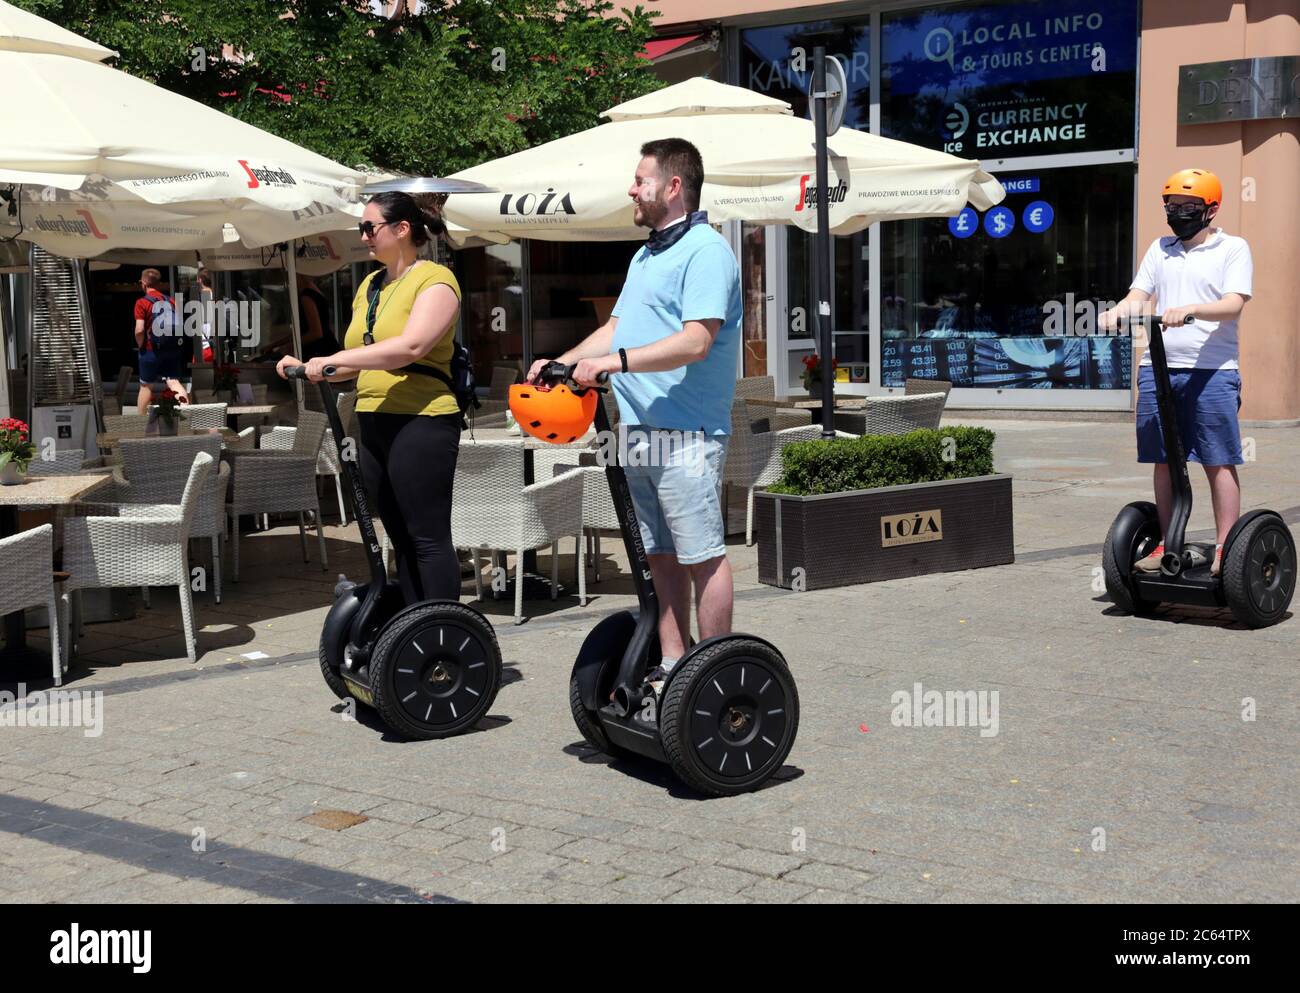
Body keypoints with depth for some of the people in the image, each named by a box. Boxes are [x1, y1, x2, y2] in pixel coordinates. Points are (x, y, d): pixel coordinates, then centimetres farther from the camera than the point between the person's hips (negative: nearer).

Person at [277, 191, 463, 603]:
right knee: (401, 539, 12)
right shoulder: (370, 285, 17)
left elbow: (410, 346, -23)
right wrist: (311, 368, 3)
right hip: (374, 424, 8)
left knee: (429, 538, -6)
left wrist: (333, 359, -24)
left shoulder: (434, 279, -7)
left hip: (421, 420, -8)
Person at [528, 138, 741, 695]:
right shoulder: (645, 256, 21)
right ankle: (672, 668, 21)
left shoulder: (706, 252, -11)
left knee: (703, 556, -4)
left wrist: (613, 361, -24)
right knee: (661, 556, 13)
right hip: (639, 431, 10)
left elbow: (696, 341, -21)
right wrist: (561, 362, 11)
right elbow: (616, 329, 24)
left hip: (685, 435, -10)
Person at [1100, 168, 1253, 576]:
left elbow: (1234, 304, -10)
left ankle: (1226, 550, 2)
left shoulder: (1233, 249, 3)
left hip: (1212, 370, -4)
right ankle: (1167, 546, 17)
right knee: (1164, 461, 8)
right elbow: (1139, 296, 10)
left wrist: (1191, 310, -27)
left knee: (1219, 462, -2)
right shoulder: (1160, 249, 17)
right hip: (1158, 368, 5)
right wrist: (1118, 310, -13)